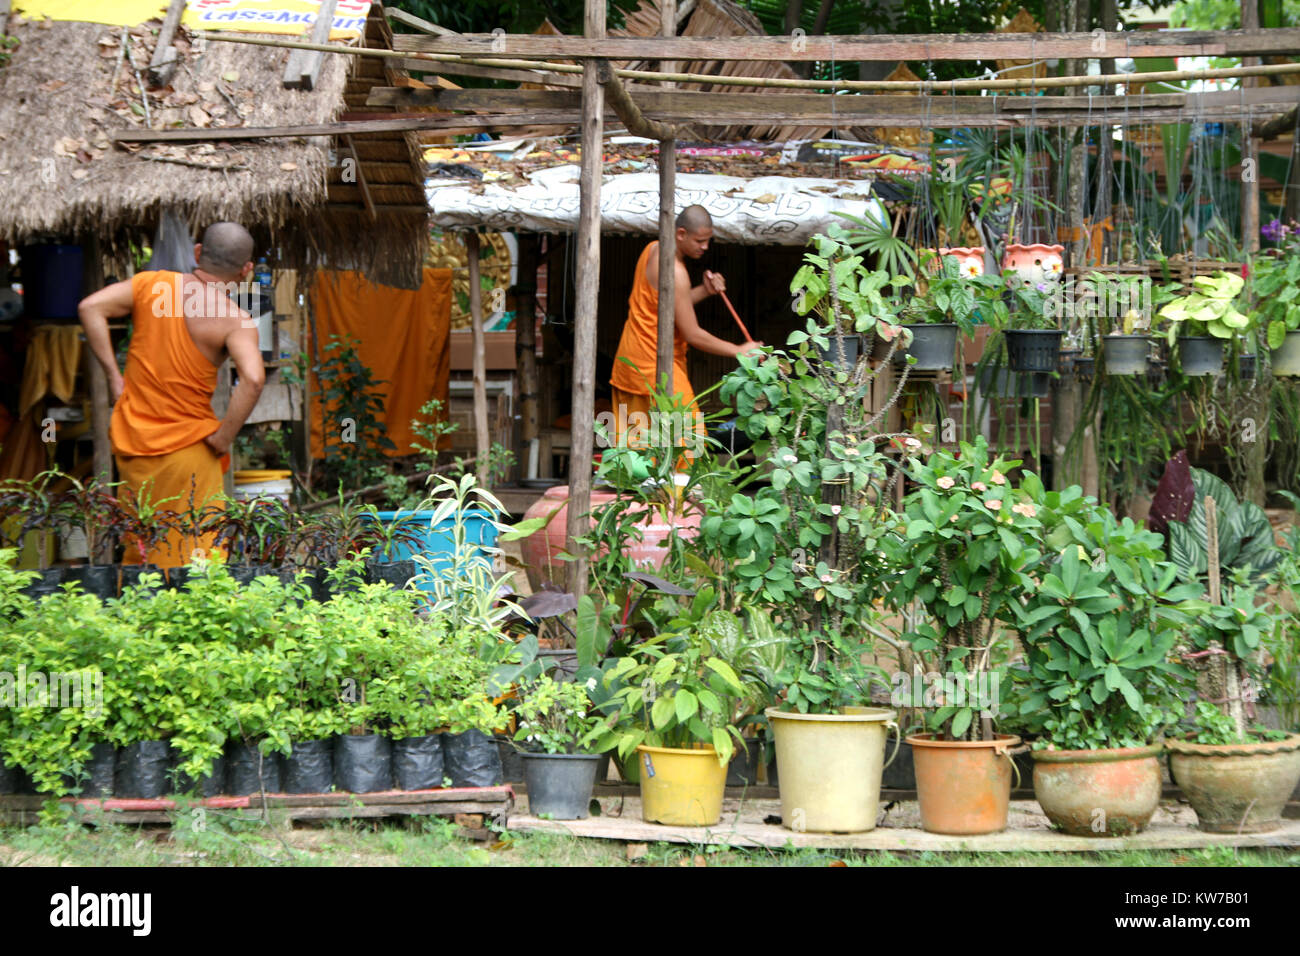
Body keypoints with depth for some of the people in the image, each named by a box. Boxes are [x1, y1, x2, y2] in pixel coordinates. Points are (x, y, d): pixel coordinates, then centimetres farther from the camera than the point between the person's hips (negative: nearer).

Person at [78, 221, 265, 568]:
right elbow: (252, 379, -27)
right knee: (192, 551, 3)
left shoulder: (150, 285, 1)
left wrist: (112, 374, -2)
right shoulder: (235, 321, -13)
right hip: (187, 446, -5)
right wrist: (225, 437, -15)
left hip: (130, 438, 5)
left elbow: (90, 308, -5)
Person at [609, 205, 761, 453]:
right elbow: (693, 335, -18)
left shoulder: (653, 249, 9)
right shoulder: (674, 270, -20)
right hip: (653, 364, -10)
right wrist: (739, 350, -11)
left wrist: (705, 291, 4)